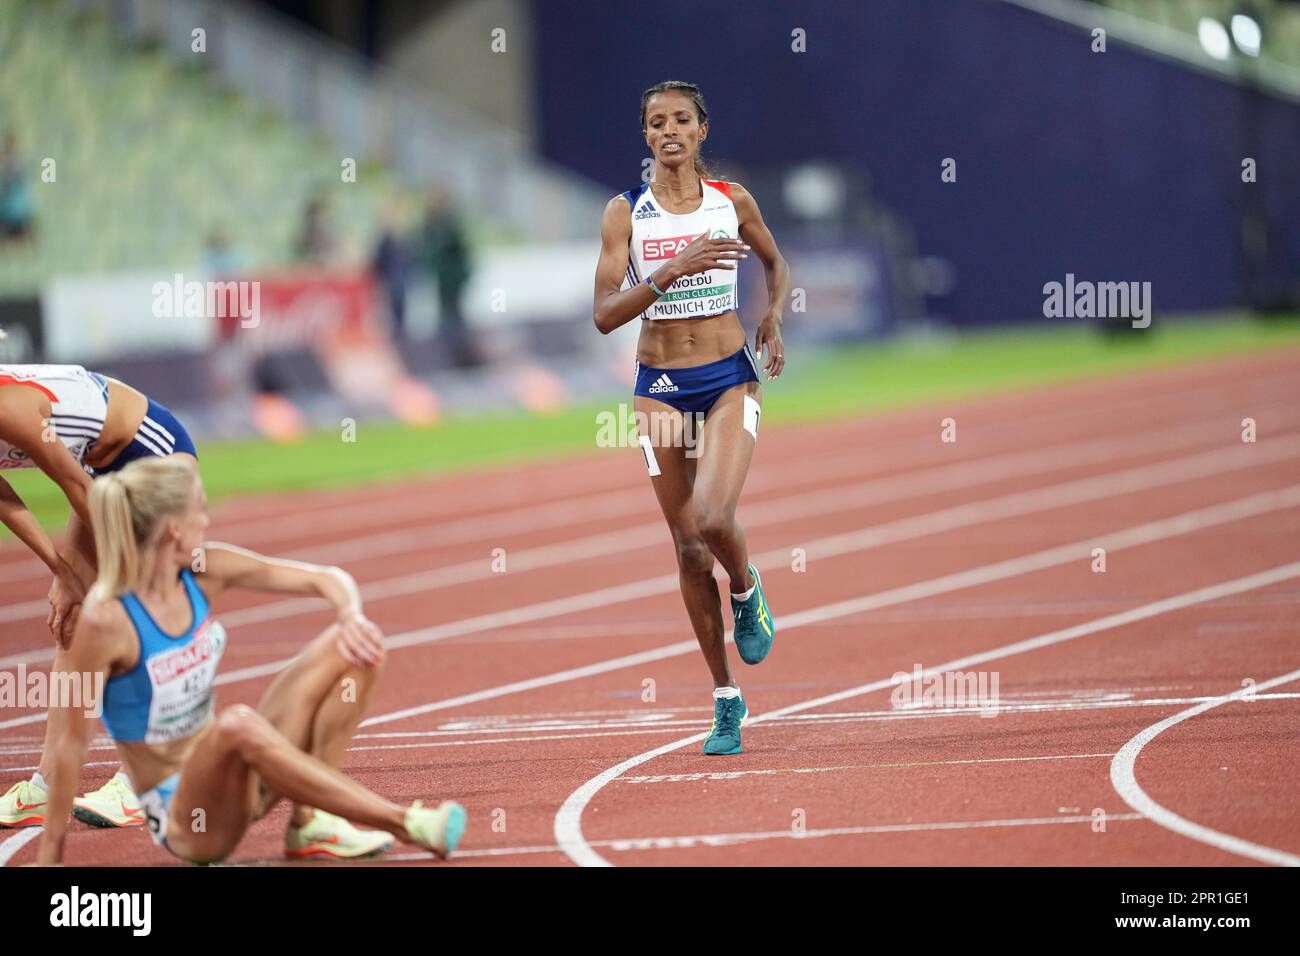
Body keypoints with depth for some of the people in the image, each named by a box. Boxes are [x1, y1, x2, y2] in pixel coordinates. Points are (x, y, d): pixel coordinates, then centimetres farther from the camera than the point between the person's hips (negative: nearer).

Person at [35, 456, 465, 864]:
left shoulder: (203, 574, -3)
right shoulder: (107, 621, -22)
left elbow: (328, 579, 2)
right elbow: (70, 742, -18)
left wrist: (352, 617, -20)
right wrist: (50, 853, -16)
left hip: (235, 779, 8)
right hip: (181, 821, -8)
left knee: (352, 647, -3)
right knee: (237, 725, -40)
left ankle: (310, 822, -11)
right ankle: (403, 823, -34)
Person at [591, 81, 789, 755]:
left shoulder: (732, 201, 0)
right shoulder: (625, 213, -4)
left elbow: (775, 263, 21)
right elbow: (604, 315, -13)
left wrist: (774, 319, 2)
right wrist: (674, 271, -24)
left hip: (730, 378, -1)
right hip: (661, 387, 1)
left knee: (712, 518, -24)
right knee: (689, 550, 4)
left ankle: (747, 594, 12)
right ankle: (726, 700, 16)